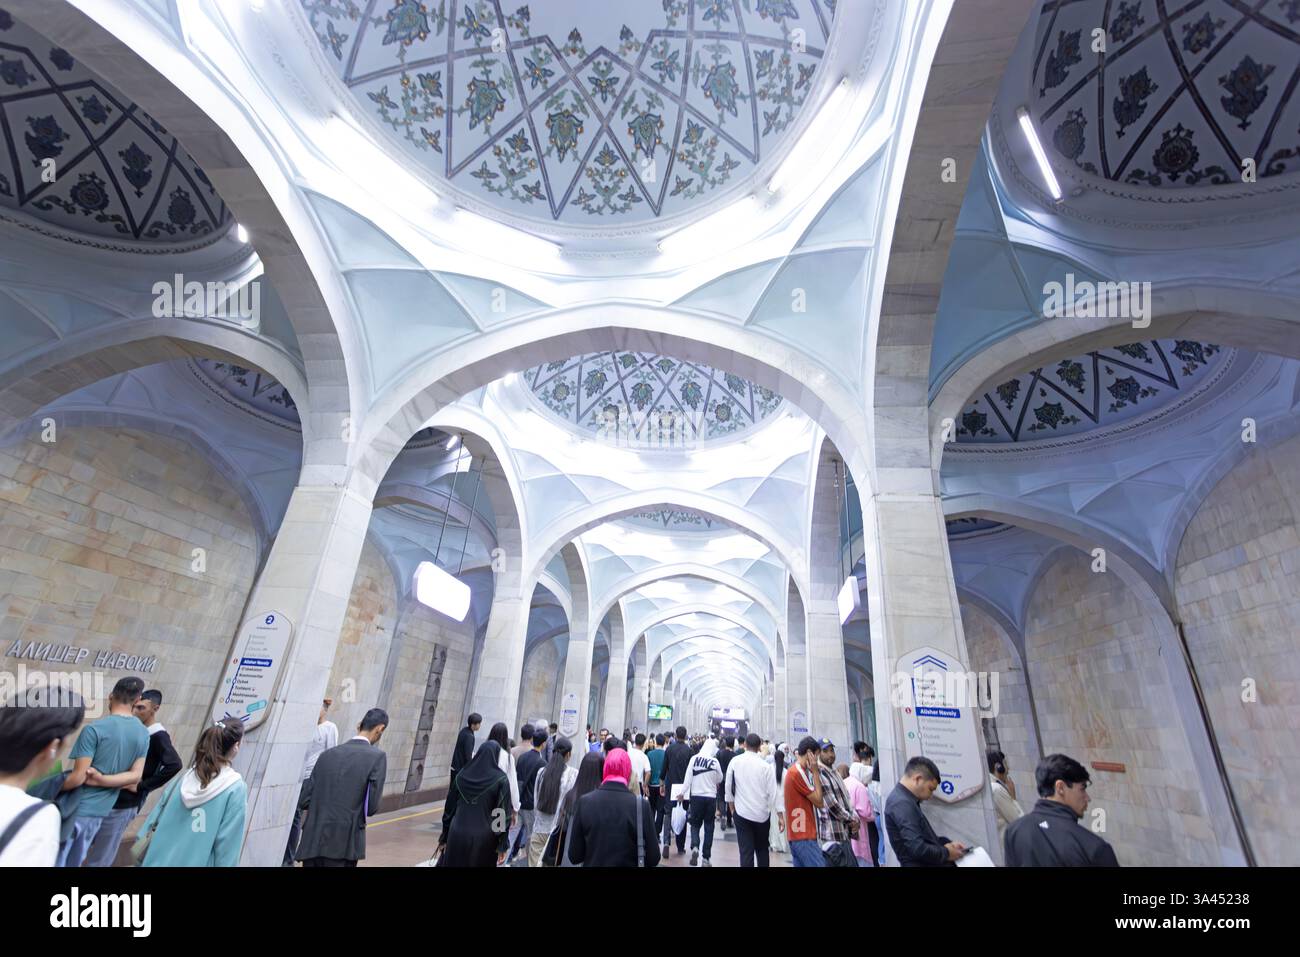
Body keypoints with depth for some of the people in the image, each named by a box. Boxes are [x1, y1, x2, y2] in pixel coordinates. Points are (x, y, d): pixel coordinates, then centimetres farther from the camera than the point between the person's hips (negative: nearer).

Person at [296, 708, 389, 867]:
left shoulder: (328, 754, 5)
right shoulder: (377, 757, -8)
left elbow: (304, 800, 6)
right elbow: (371, 807, -9)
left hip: (312, 842, 5)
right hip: (343, 843, -4)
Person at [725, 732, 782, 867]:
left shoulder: (735, 761, -3)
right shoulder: (765, 765, -6)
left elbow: (728, 787, 2)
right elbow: (772, 792, -6)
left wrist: (732, 809, 13)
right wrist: (780, 815, 0)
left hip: (742, 812, -1)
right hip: (762, 814, 1)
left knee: (746, 851, 3)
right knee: (762, 849, 21)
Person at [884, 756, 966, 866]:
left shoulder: (905, 800, 13)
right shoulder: (902, 804, -19)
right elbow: (917, 849, -23)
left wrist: (947, 843, 7)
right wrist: (946, 853, -8)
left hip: (929, 863, 10)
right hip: (921, 864, -9)